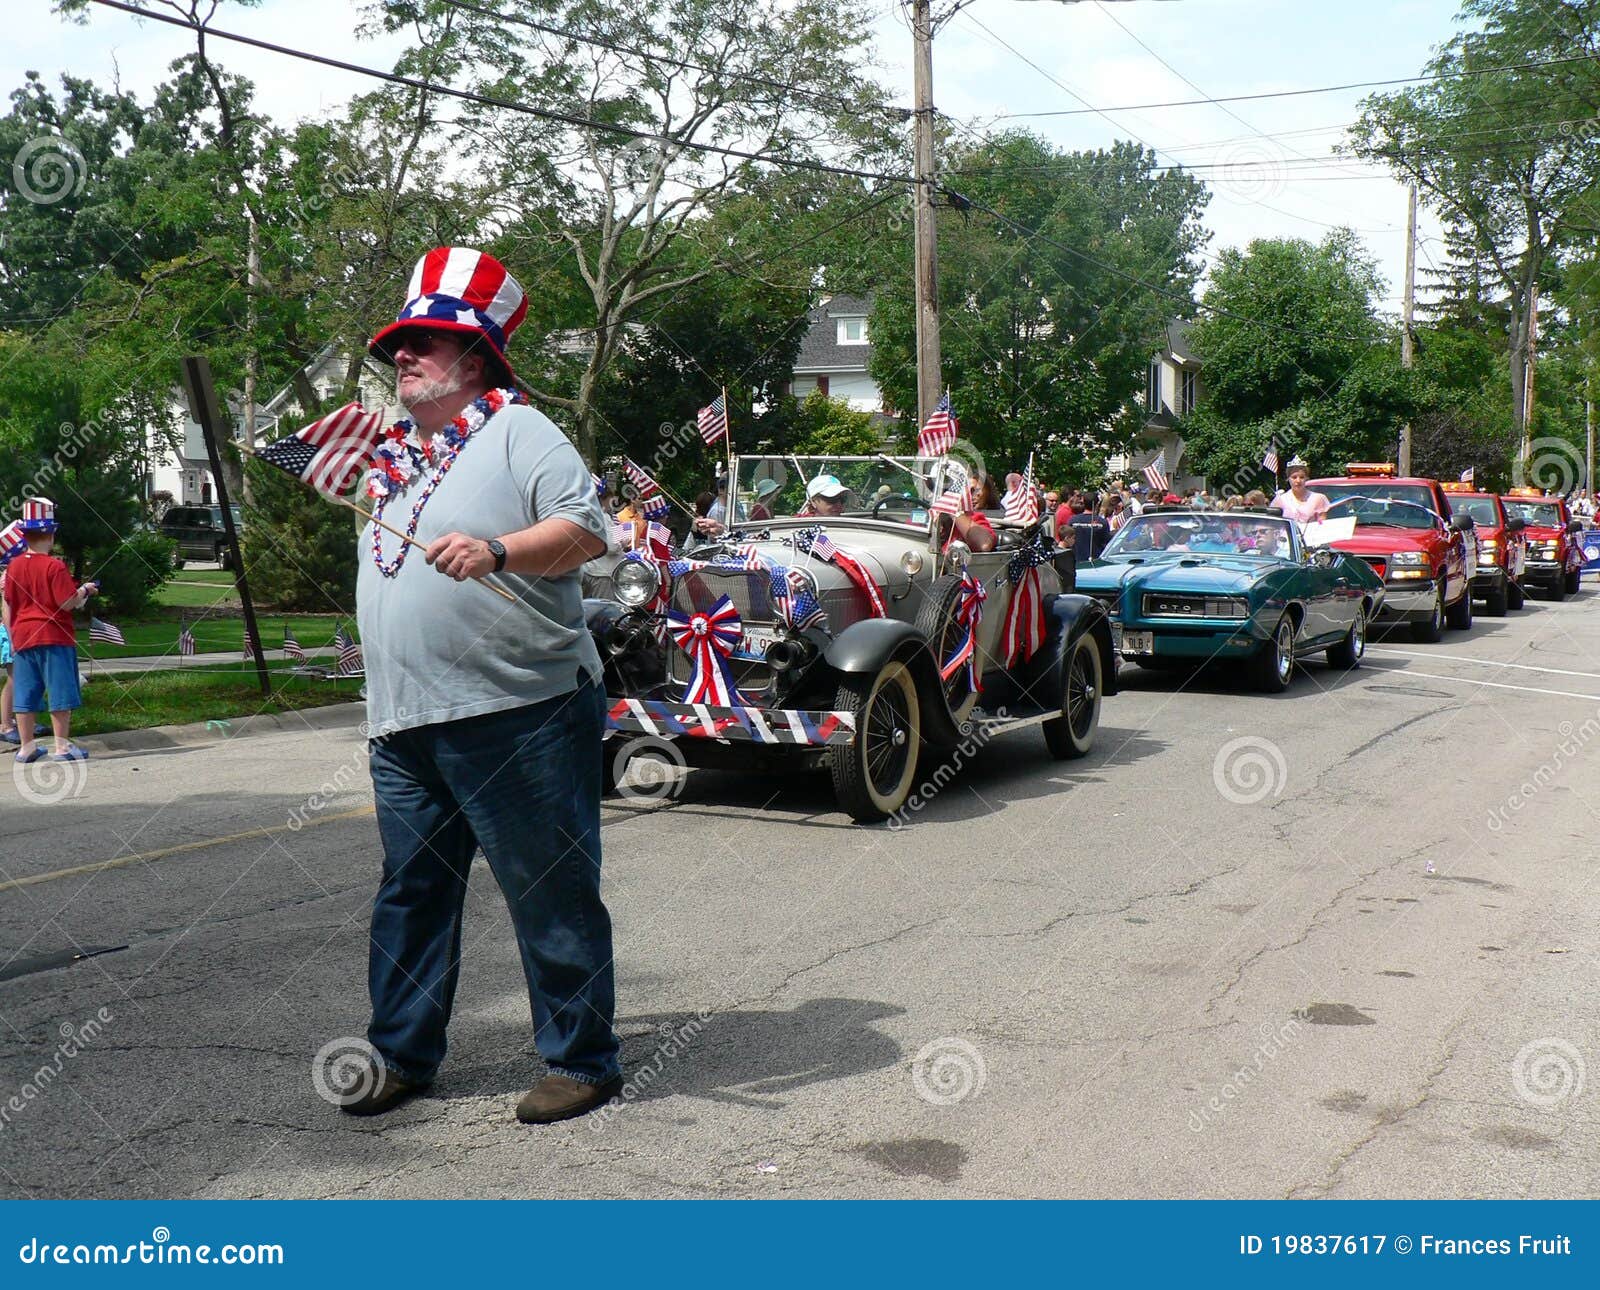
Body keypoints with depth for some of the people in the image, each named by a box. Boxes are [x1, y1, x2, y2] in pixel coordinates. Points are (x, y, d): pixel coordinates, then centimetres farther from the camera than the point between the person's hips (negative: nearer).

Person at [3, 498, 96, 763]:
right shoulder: (55, 566, -12)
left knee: (25, 694, 8)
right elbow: (68, 603, -16)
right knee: (60, 693, -1)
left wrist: (12, 638, 19)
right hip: (54, 637, -6)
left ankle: (26, 746, 14)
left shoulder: (13, 566, 6)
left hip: (22, 637, 6)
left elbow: (8, 606, 11)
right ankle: (63, 746, 0)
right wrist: (84, 590, 3)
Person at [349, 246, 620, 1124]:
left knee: (551, 895, -1)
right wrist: (383, 703, 26)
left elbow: (586, 528, -14)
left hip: (518, 716, -8)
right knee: (411, 891, 14)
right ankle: (401, 1053, 27)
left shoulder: (517, 432, -2)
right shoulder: (394, 455, 22)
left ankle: (582, 1060, 10)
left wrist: (496, 550, -28)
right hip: (404, 726, 8)